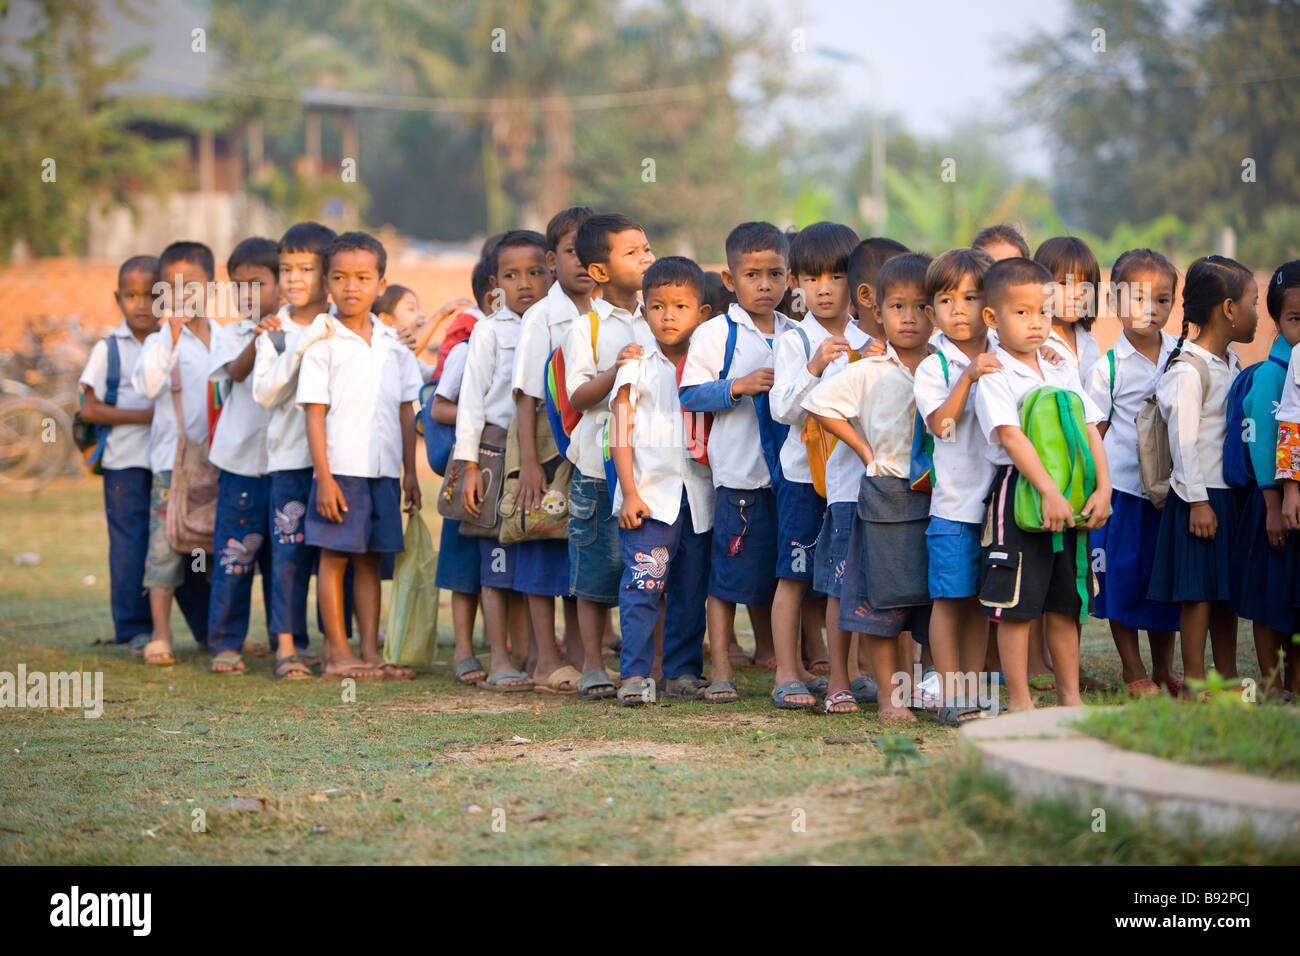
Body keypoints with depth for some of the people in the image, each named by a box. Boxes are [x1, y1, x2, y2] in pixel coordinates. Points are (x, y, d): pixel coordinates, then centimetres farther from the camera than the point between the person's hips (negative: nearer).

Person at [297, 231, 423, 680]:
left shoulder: (392, 344, 10)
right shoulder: (323, 342, -4)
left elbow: (405, 410, 14)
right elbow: (314, 412, -7)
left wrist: (409, 471, 10)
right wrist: (324, 476, -12)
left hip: (383, 470, 5)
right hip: (341, 469, -5)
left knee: (370, 560, 9)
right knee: (334, 558, 0)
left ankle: (370, 652, 12)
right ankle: (337, 653, 5)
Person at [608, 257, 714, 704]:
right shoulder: (636, 366, 0)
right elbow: (620, 434, -2)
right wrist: (629, 493, -9)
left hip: (697, 496, 4)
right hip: (650, 494, -4)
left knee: (691, 590, 8)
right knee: (643, 585, -12)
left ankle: (684, 672, 18)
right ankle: (634, 675, -10)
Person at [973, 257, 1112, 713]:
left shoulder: (1062, 372, 12)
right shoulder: (994, 377, -8)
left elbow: (1090, 431, 9)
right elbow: (1011, 437, -18)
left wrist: (1103, 487, -4)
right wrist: (1049, 492, -27)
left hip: (1068, 499, 6)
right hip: (1017, 493, -6)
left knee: (1064, 604, 11)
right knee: (1017, 605, -3)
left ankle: (1070, 696, 19)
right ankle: (1019, 700, 3)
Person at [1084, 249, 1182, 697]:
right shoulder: (1108, 367, -6)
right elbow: (1093, 433, -3)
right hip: (1123, 487, -3)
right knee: (1123, 578, 3)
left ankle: (1164, 669, 23)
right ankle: (1134, 673, 14)